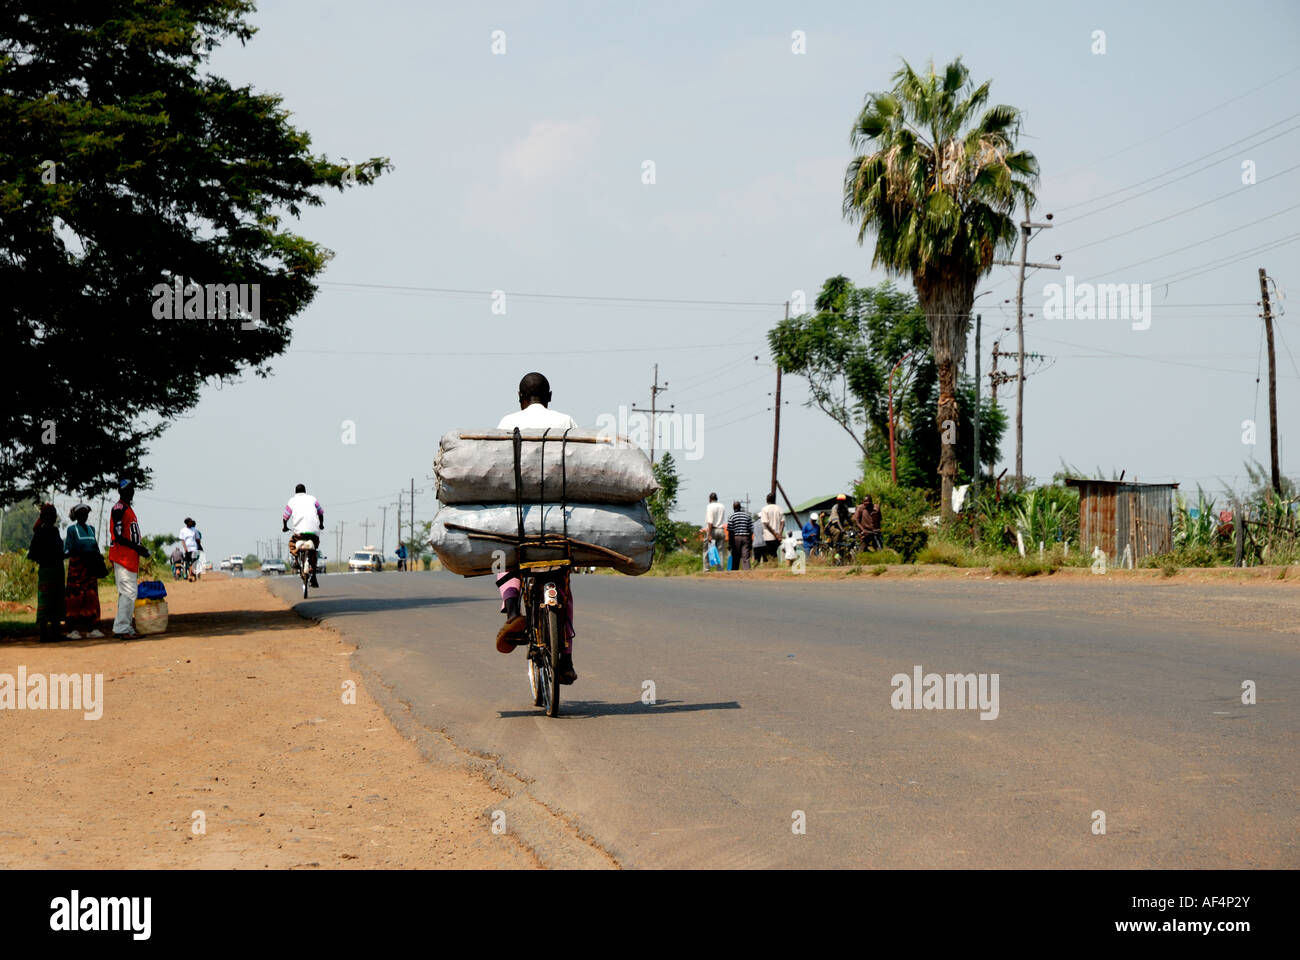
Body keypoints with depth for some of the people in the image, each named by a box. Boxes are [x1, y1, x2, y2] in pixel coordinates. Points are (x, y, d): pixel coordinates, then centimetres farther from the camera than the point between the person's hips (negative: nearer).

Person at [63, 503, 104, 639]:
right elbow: (67, 550, -3)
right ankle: (72, 629, -9)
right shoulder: (72, 529, 2)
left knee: (92, 597, 1)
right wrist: (80, 552, -19)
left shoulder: (91, 529, 19)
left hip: (90, 566, 6)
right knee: (75, 596, -9)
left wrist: (98, 557, 5)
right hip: (77, 564, -6)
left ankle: (92, 629, 2)